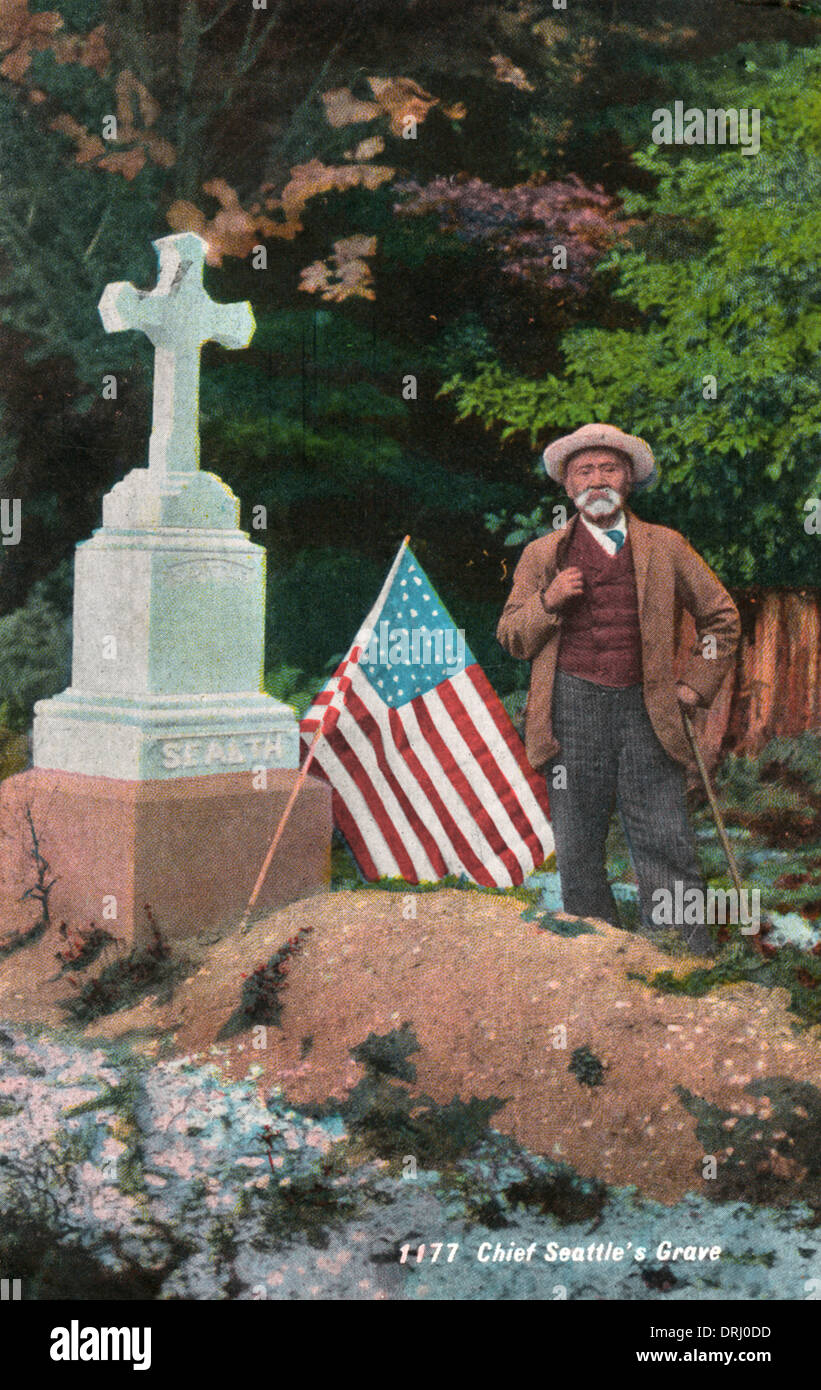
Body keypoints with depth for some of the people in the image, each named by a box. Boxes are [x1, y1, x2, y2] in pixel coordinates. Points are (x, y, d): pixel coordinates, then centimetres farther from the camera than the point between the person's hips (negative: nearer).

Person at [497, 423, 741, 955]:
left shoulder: (665, 547, 13)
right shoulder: (542, 556, 13)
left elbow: (721, 615, 21)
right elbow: (511, 636, 13)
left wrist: (696, 685, 12)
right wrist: (547, 601, -5)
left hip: (646, 710, 0)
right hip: (573, 707, 1)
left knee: (667, 849, -4)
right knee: (578, 849, 3)